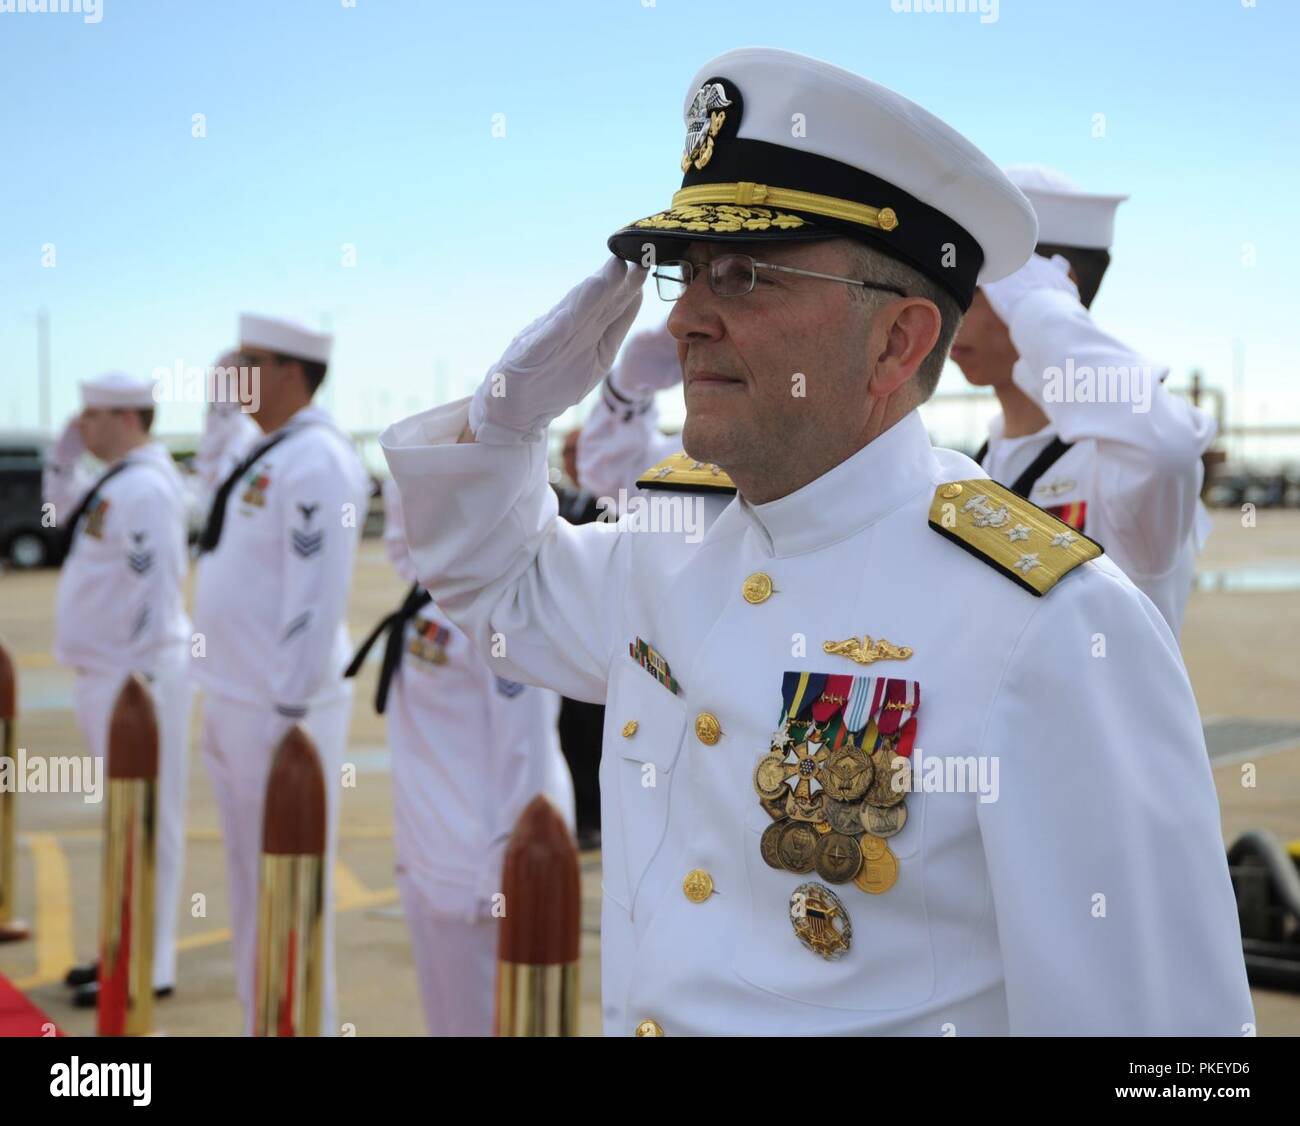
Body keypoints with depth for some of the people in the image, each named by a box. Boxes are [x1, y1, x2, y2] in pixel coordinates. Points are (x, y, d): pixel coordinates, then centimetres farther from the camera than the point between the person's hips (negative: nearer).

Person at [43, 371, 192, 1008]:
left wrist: (139, 684, -24)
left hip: (137, 675, -10)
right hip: (108, 673, 10)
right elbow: (61, 508, 31)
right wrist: (68, 444, 15)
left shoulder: (145, 487, -17)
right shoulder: (116, 481, 14)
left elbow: (156, 590, -23)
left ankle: (148, 970, 0)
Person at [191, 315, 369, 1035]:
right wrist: (221, 705, 19)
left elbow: (315, 601, -22)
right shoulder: (265, 455, 14)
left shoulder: (313, 463, -16)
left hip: (279, 711, -10)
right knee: (251, 892, 16)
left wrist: (288, 717, -22)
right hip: (233, 705, 10)